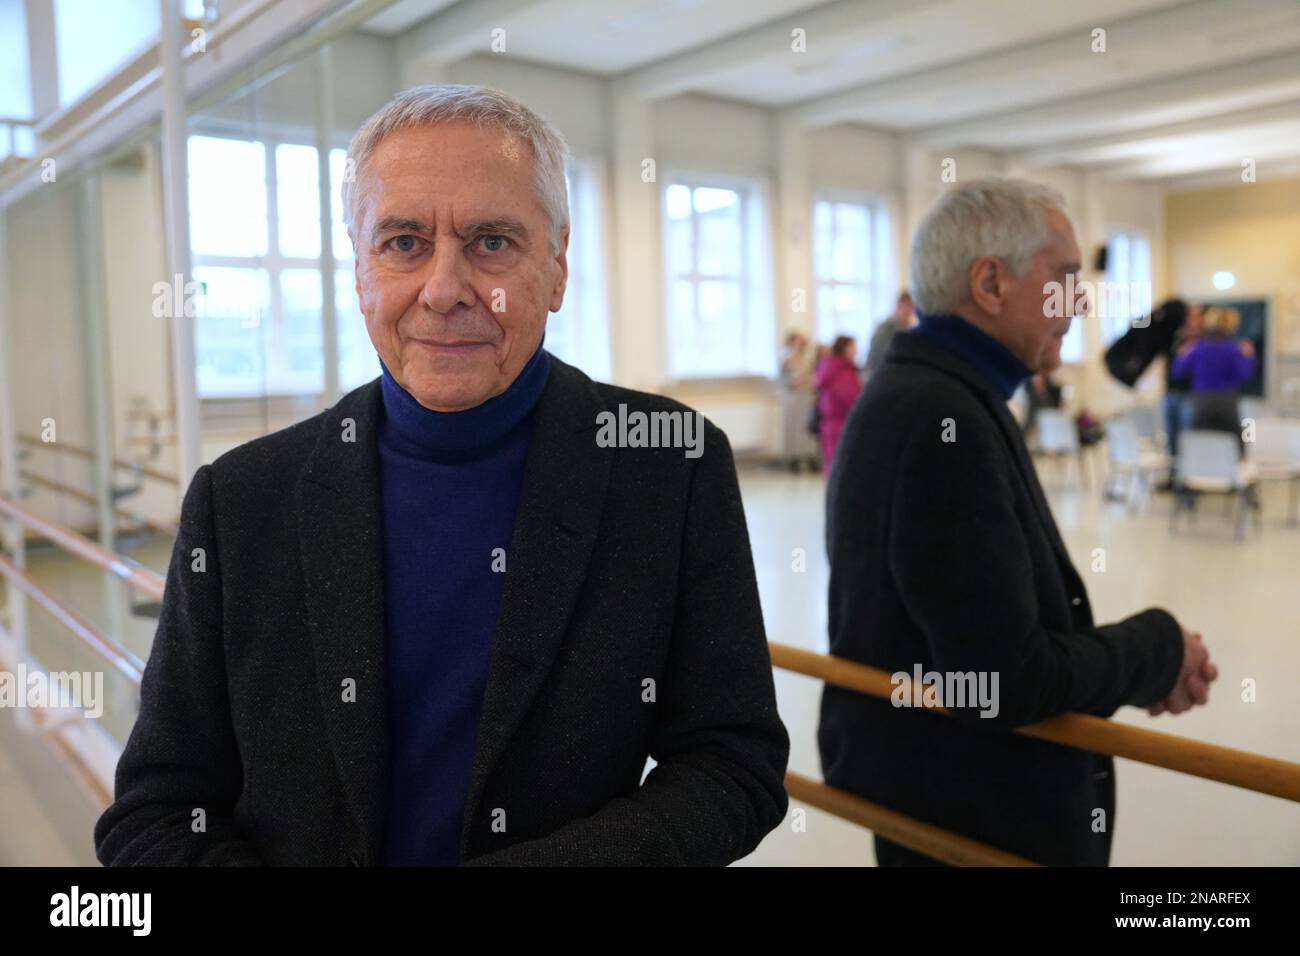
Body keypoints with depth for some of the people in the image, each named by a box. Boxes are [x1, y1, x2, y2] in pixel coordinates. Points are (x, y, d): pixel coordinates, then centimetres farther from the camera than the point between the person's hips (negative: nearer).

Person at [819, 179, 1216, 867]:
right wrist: (1159, 648, -11)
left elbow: (991, 616, 5)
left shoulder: (913, 396, 5)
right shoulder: (943, 419, -25)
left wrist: (1144, 659, -4)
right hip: (975, 821, -9)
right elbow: (1005, 678, -26)